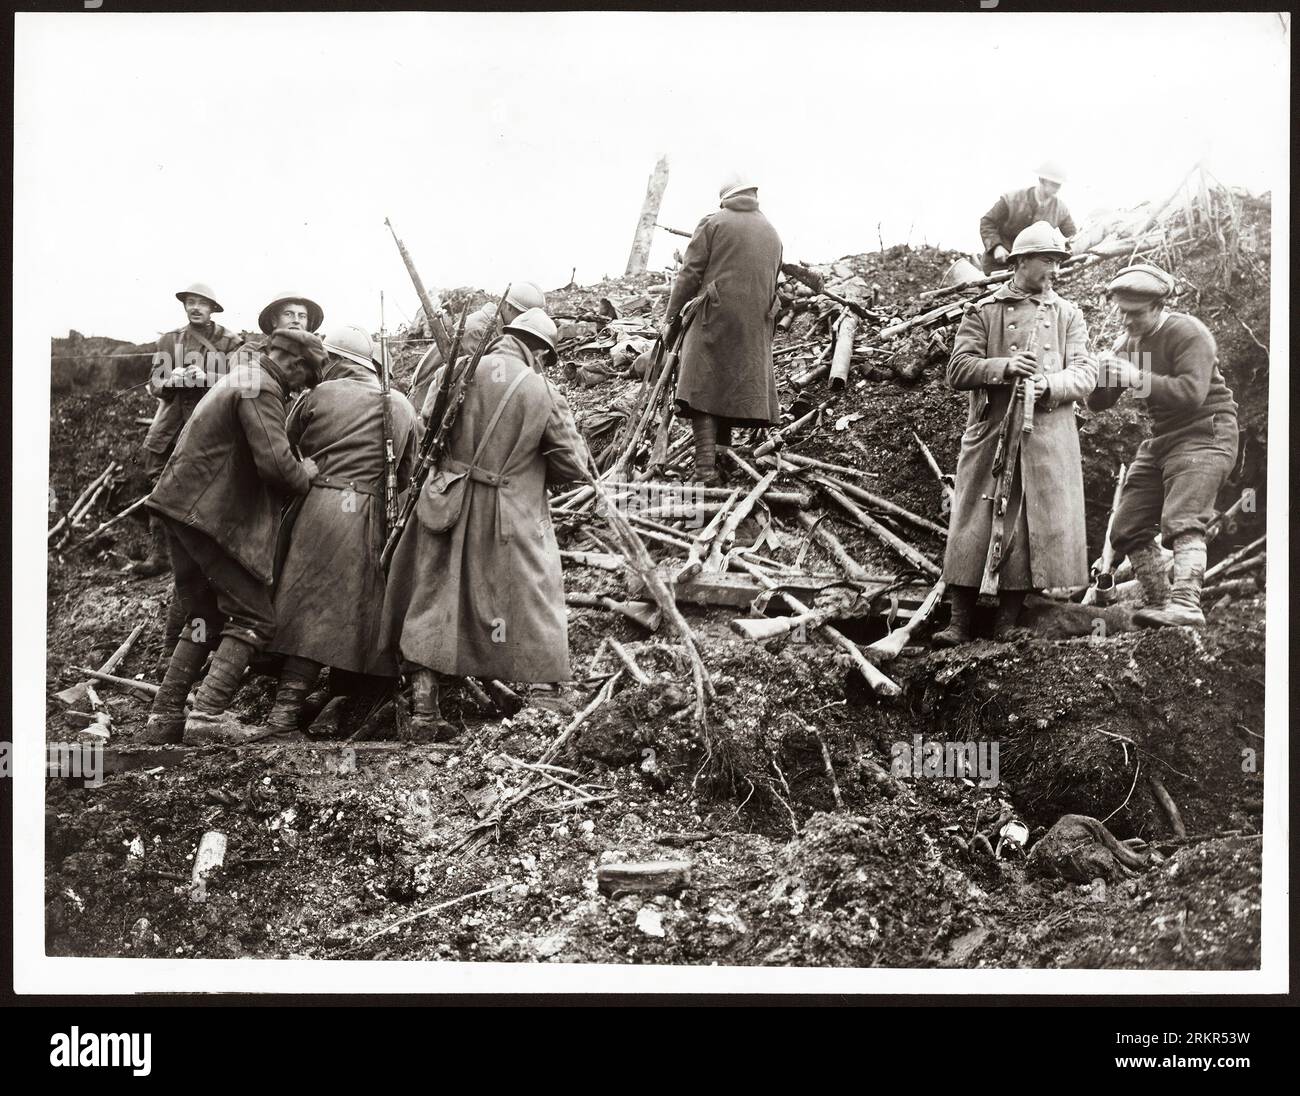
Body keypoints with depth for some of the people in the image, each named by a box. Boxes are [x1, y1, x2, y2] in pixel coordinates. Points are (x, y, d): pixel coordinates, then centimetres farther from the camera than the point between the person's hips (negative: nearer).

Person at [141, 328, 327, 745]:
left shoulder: (241, 377, 20)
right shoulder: (261, 389, -12)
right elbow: (275, 461, -23)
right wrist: (305, 476, -2)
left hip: (182, 508, 10)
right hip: (212, 517, -10)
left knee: (207, 618, 17)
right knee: (253, 620, -5)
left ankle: (165, 715, 15)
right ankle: (208, 717, -13)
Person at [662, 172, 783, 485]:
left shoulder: (713, 224, 1)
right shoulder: (772, 234, 18)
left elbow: (689, 275, -2)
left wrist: (671, 318, 3)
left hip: (714, 318, -5)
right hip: (755, 326, 5)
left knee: (704, 389, -7)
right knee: (738, 389, 10)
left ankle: (706, 467, -17)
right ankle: (720, 456, 13)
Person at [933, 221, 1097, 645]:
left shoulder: (1068, 315, 13)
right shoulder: (983, 312, 7)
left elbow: (1085, 373, 4)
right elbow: (958, 370, -1)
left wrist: (1049, 384, -16)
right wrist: (1004, 367, -17)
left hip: (1047, 438, 2)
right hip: (991, 434, -2)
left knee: (1032, 526, -1)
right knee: (975, 524, -4)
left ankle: (1007, 624, 6)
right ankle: (959, 622, 0)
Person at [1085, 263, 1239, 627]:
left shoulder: (1188, 332, -13)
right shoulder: (1129, 342, 11)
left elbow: (1192, 392, -27)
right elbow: (1098, 404, 8)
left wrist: (1138, 378, -31)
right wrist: (1103, 376, -14)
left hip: (1204, 433, -9)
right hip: (1161, 440, 9)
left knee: (1182, 521, -25)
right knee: (1127, 529, 5)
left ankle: (1187, 604, -32)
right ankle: (1160, 603, 13)